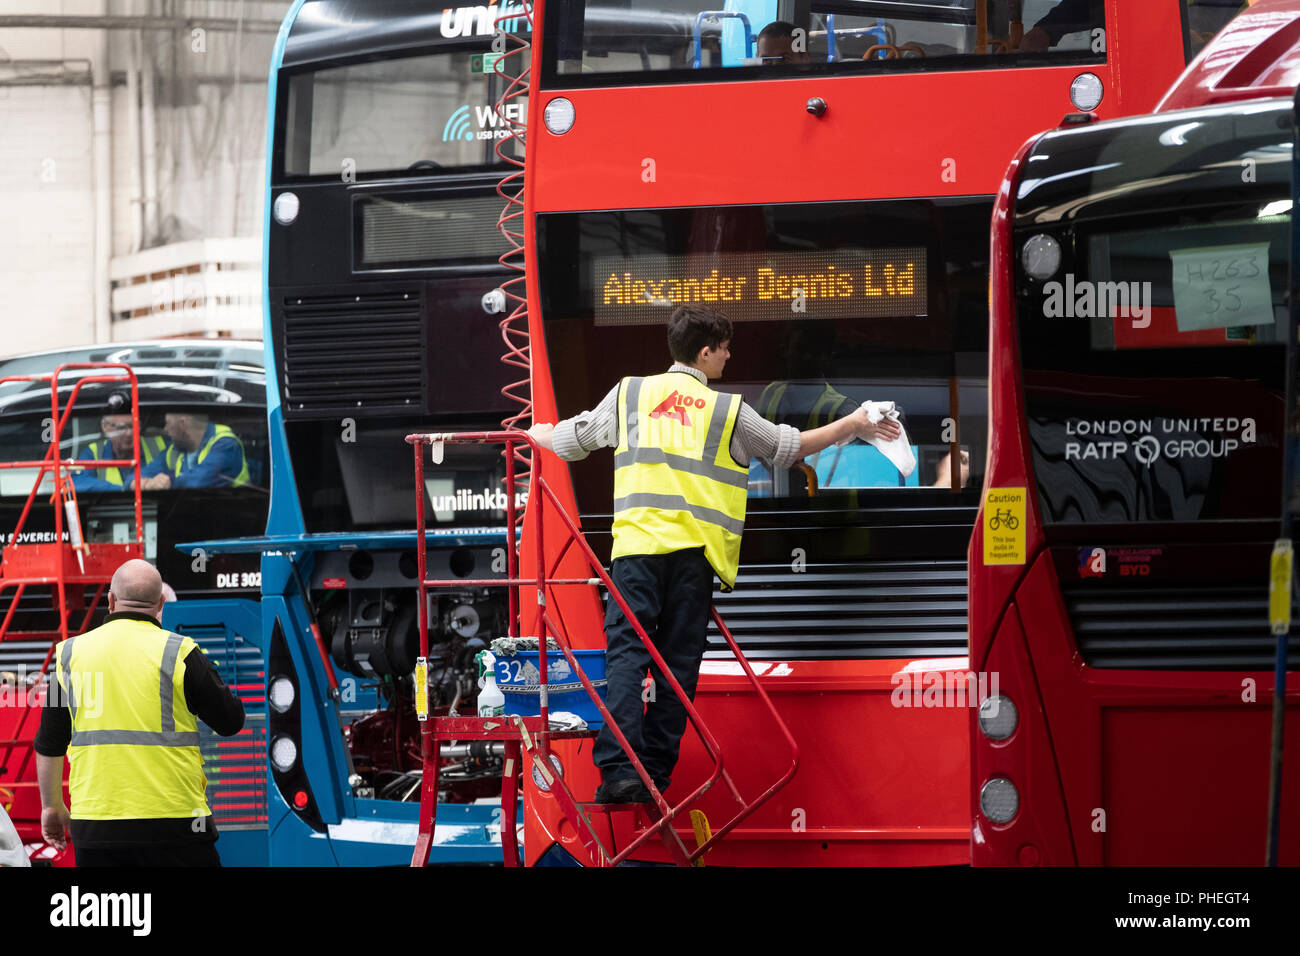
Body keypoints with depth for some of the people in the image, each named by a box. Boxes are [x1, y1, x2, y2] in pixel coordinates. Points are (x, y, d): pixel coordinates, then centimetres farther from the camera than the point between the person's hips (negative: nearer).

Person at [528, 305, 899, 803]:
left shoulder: (630, 393, 11)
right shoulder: (728, 410, 8)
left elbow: (571, 441, 23)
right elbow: (791, 446, 20)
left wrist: (541, 434, 47)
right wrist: (852, 425, 35)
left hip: (638, 540, 0)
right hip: (695, 549, 0)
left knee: (627, 651, -6)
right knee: (678, 661, 5)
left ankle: (619, 769, -21)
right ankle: (656, 775, 3)